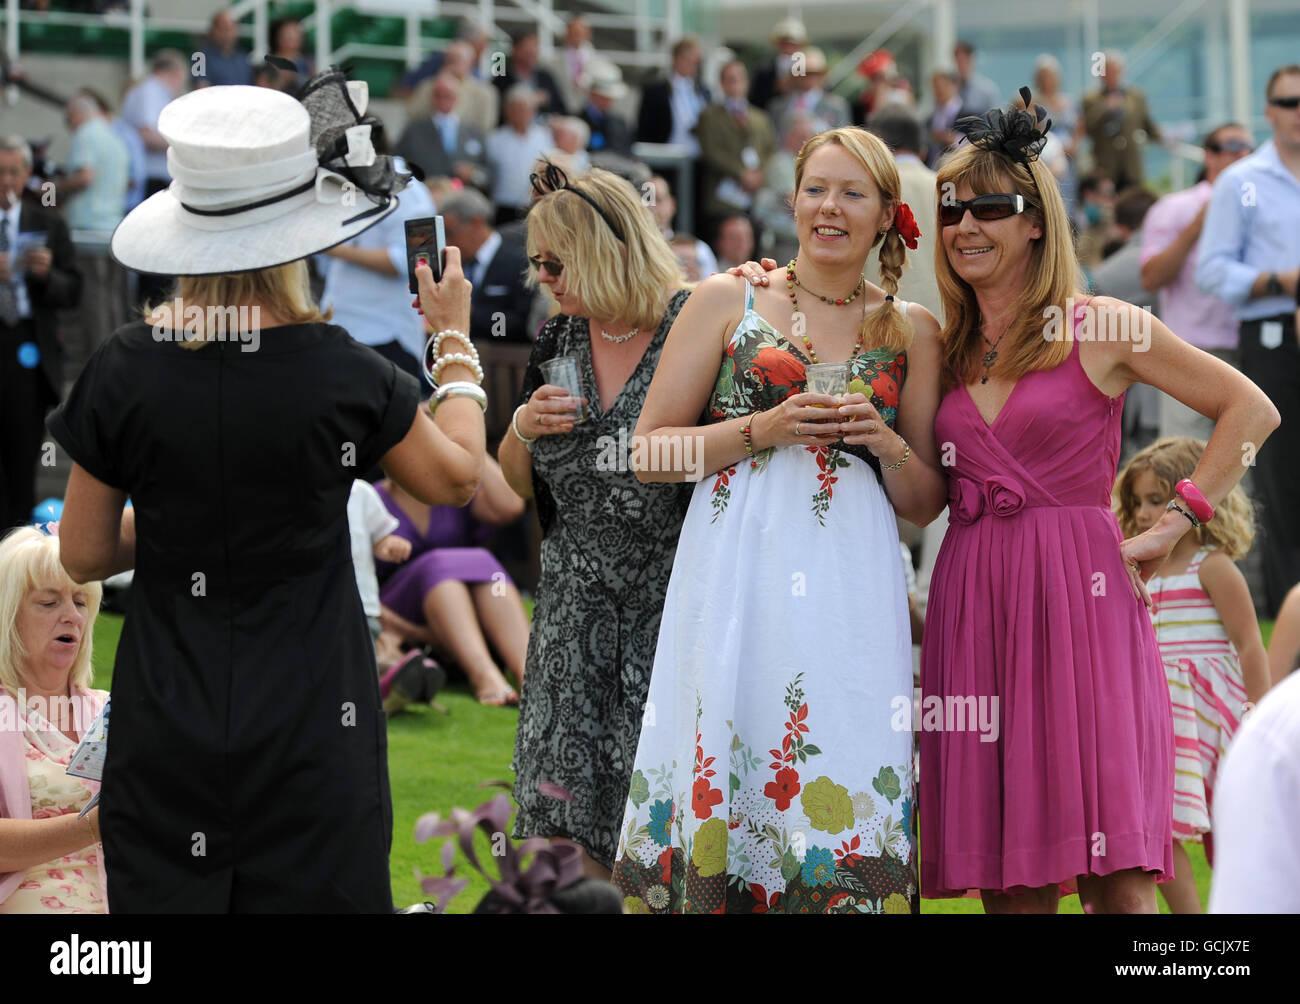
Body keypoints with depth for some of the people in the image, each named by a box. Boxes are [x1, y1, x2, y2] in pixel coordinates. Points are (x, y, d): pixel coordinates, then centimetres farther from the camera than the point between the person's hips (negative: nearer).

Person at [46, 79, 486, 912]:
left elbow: (84, 555, 2)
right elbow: (459, 477, 6)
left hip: (167, 731, 2)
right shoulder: (342, 374, -12)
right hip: (309, 732, -2)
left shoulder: (124, 371, -8)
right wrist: (454, 338, 19)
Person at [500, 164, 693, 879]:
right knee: (566, 818, 0)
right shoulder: (557, 342, 10)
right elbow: (517, 482, 18)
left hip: (670, 599, -5)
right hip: (575, 602, 5)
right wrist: (523, 427, -1)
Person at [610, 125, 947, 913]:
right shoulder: (726, 302, 8)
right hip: (736, 575, -1)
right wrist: (764, 428, -8)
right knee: (723, 781, -6)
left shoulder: (912, 330, 13)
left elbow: (925, 503, 16)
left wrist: (888, 445, -4)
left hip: (850, 581, 1)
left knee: (839, 798, -8)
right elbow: (650, 453, 4)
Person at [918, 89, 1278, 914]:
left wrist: (1174, 527, -1)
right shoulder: (945, 346, 14)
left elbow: (1251, 410, 3)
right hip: (972, 603, 4)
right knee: (1007, 882, 2)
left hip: (1079, 595, -4)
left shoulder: (1100, 328, 1)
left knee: (1115, 878, -8)